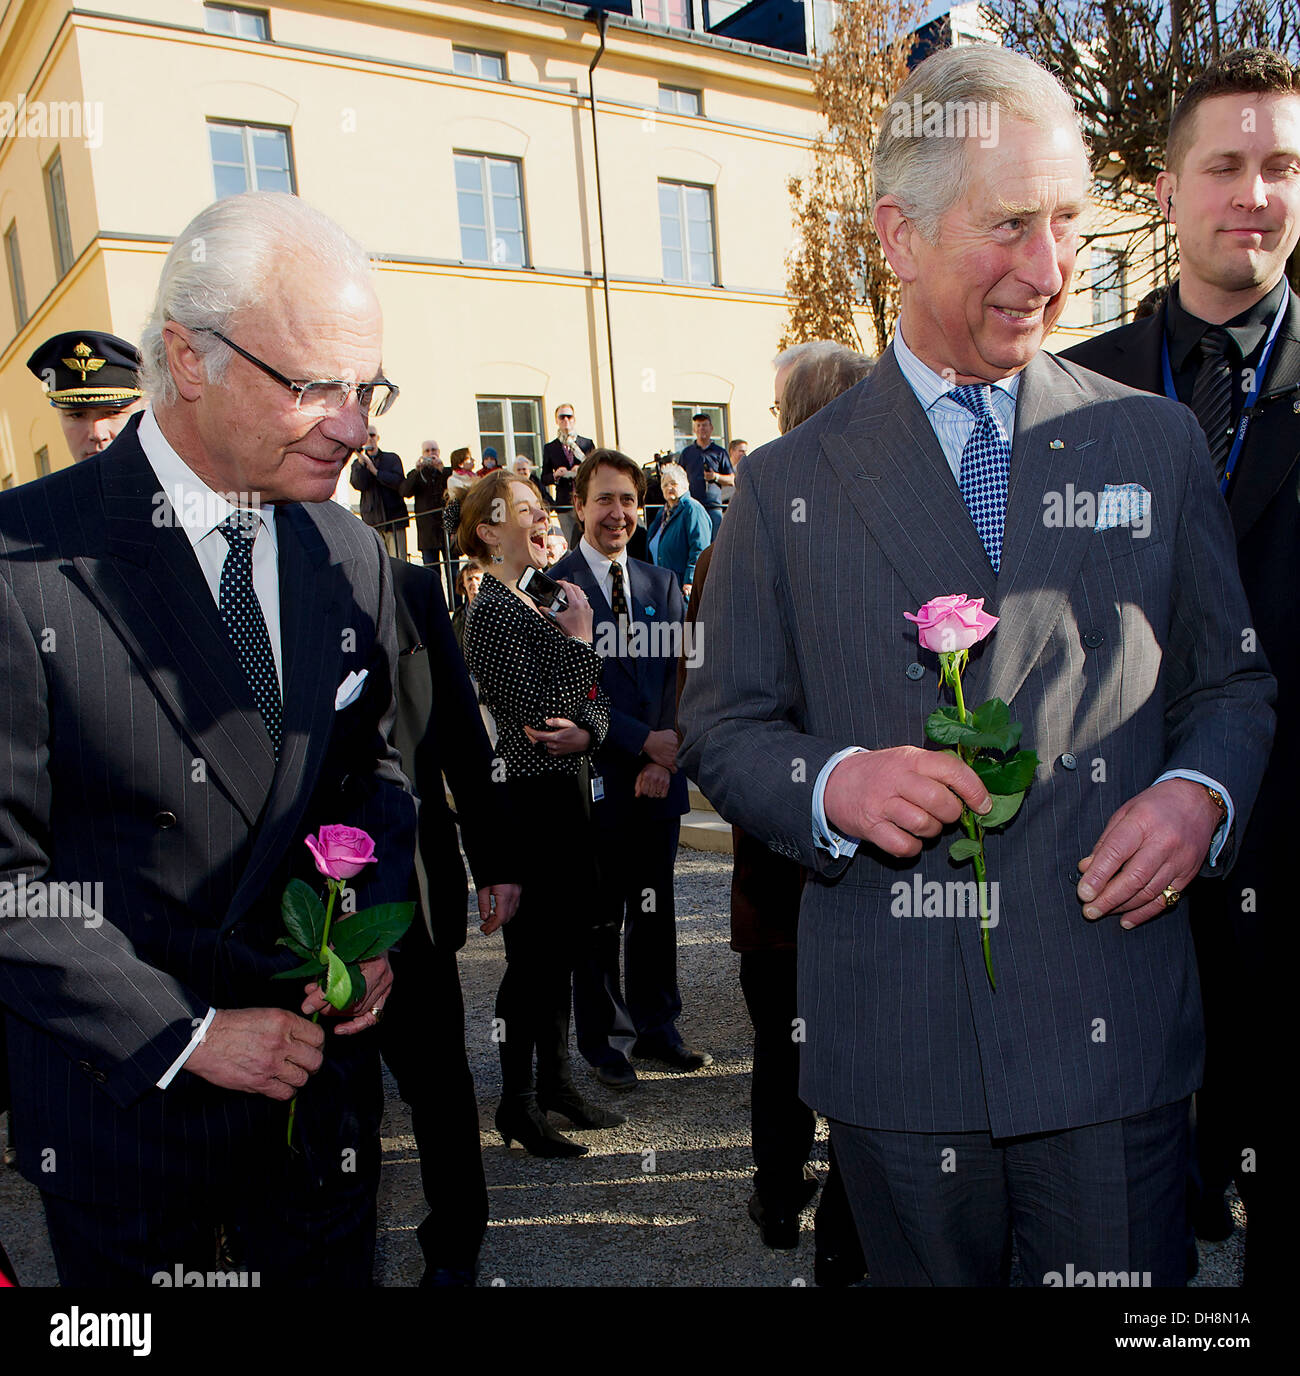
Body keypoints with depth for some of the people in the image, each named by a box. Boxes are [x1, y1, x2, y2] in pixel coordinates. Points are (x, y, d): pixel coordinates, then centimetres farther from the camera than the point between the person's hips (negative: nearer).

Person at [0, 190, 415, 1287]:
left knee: (336, 1271, 21)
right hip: (121, 1095, -3)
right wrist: (186, 1033, -16)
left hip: (321, 1066, 4)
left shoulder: (354, 557, -1)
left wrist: (373, 925, -6)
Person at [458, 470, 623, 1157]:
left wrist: (587, 731, -11)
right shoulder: (492, 611, -14)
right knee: (531, 954, 2)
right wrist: (578, 638, -14)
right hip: (530, 798, -9)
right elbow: (542, 715, -22)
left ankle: (556, 1080, 33)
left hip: (570, 789, 9)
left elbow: (594, 699, 10)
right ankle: (518, 1104, 18)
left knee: (563, 944, 17)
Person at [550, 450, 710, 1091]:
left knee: (656, 910, 14)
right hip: (596, 777, -4)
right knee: (600, 918, 7)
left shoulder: (662, 583, 12)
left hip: (659, 778, 5)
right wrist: (643, 742, -16)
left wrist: (664, 758, -6)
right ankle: (604, 1039, 24)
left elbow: (676, 676, 6)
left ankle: (656, 1028, 31)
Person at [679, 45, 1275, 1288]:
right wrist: (832, 784, -17)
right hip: (893, 1042, 0)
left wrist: (1201, 793, -9)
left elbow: (1233, 682, 11)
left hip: (1113, 1032, 1)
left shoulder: (1155, 444, 6)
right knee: (925, 1276, 19)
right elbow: (719, 728, 3)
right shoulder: (787, 486, 0)